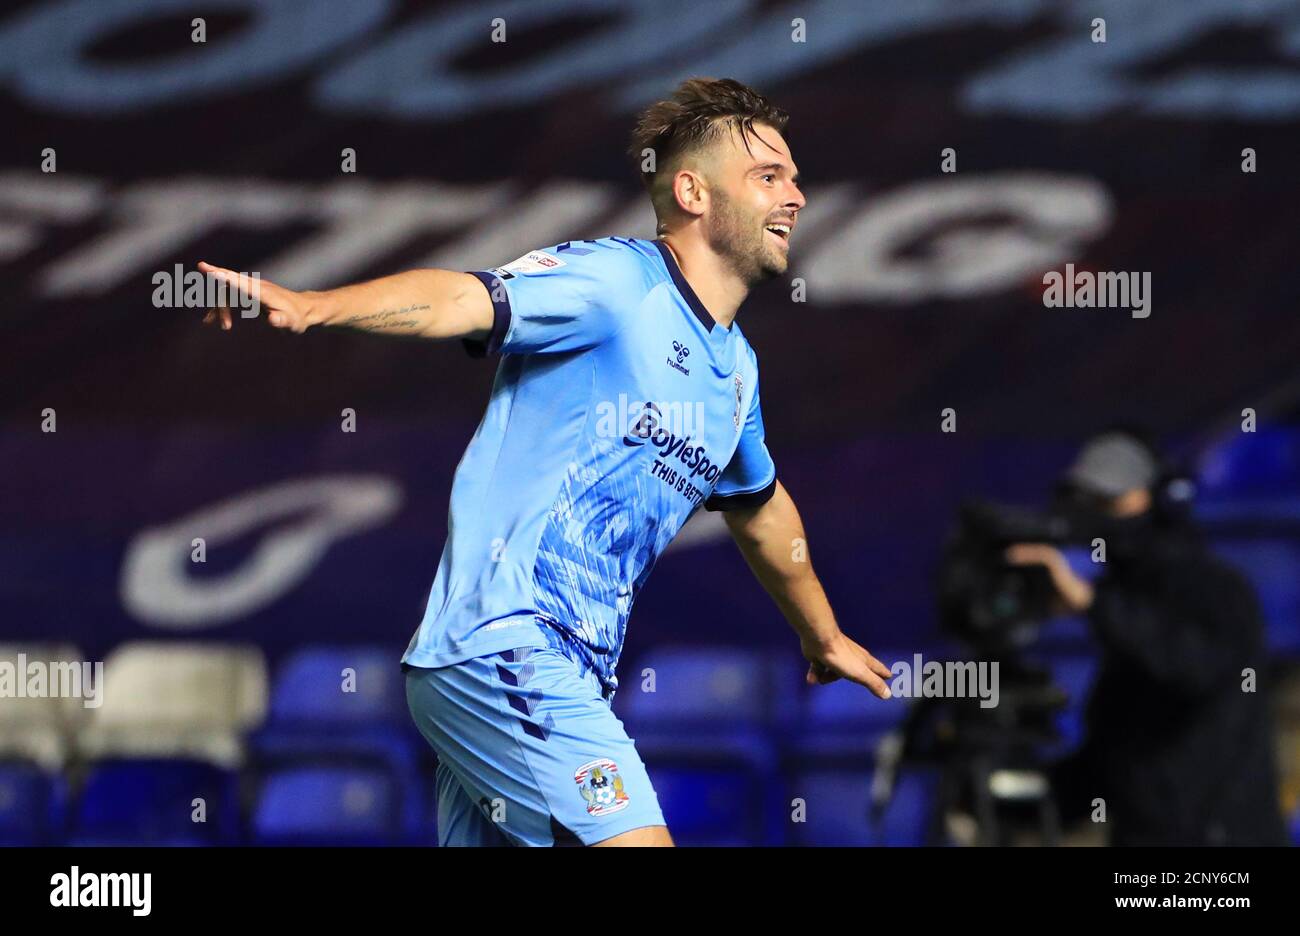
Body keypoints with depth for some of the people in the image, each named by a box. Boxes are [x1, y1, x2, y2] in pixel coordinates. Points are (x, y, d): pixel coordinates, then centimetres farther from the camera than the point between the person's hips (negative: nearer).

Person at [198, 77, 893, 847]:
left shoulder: (735, 365, 20)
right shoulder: (613, 279, -7)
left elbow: (759, 507, 39)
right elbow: (461, 300, -23)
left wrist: (823, 637, 53)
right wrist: (309, 306, -41)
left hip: (565, 677, 9)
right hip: (501, 644, -9)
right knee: (634, 839, -19)